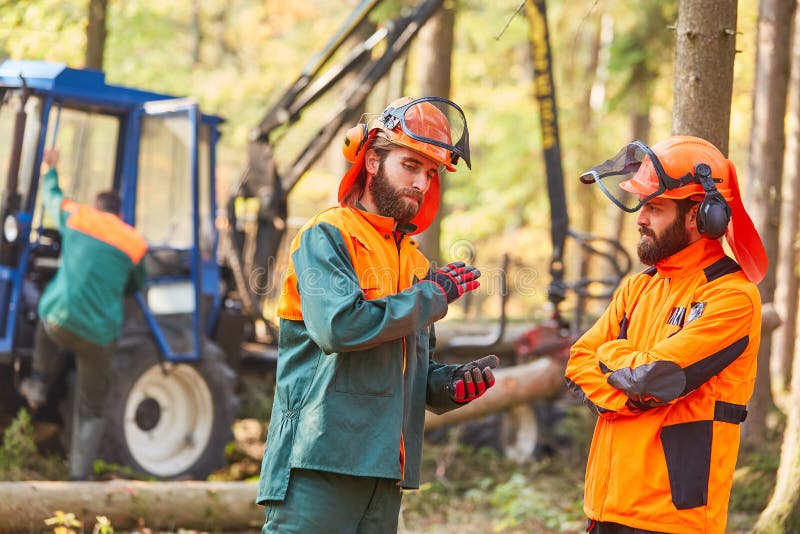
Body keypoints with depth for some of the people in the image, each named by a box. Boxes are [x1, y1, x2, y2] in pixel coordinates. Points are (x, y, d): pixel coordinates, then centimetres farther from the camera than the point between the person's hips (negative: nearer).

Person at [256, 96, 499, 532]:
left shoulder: (415, 263, 20)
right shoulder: (326, 238, -4)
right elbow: (338, 326, -22)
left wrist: (450, 385, 3)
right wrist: (432, 295, -11)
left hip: (384, 472, 8)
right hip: (319, 463, -8)